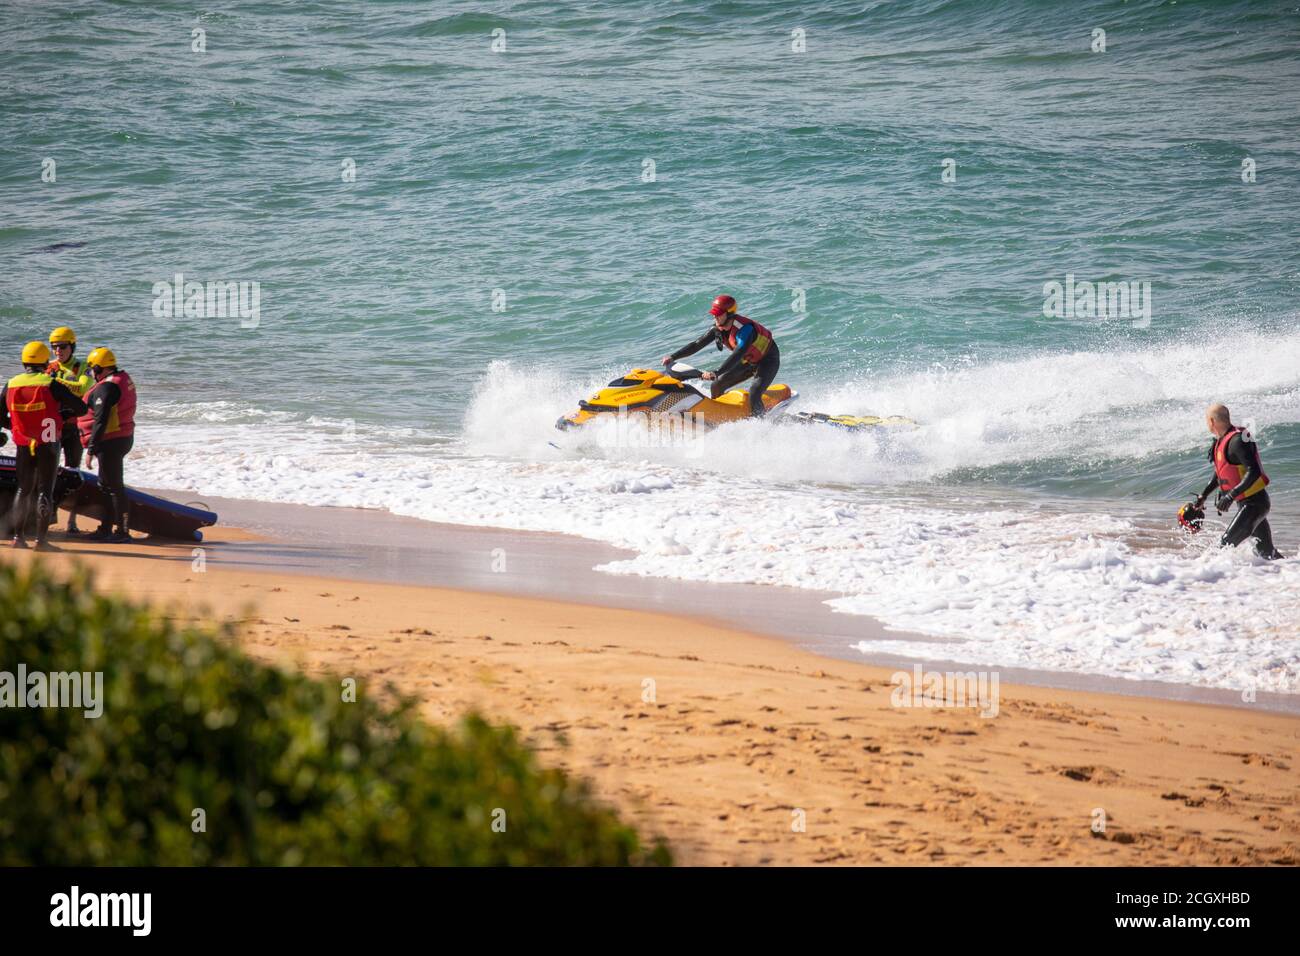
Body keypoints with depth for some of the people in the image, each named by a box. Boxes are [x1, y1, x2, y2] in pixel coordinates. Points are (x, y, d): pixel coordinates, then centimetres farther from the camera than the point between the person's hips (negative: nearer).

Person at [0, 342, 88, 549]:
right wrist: (60, 414, 7)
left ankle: (18, 535, 10)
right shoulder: (51, 385, -12)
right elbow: (80, 408, -10)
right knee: (45, 491, 3)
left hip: (23, 445, 3)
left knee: (24, 489, 17)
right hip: (48, 445, -3)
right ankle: (41, 538, -4)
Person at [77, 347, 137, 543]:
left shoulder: (106, 388, -19)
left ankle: (122, 531, -4)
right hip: (125, 438, 11)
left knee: (114, 486, -6)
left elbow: (100, 421, -22)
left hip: (111, 442, -11)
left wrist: (91, 449, -20)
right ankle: (106, 529, 22)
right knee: (106, 485, 17)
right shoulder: (124, 380, 12)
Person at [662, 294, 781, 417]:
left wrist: (716, 373, -59)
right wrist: (672, 357, -18)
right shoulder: (718, 329, -10)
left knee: (753, 397, -28)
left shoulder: (744, 328, -35)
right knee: (717, 386, 4)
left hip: (768, 360, -8)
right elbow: (697, 344, -7)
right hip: (748, 361, 8)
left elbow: (737, 355, -47)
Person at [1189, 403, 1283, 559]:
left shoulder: (1237, 441, -21)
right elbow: (1221, 472, 26)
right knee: (1266, 553, 12)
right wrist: (1204, 495, 28)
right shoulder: (1222, 440, 10)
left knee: (1225, 545, -15)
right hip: (1246, 504, 10)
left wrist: (1231, 496, -33)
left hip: (1254, 504, -10)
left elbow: (1254, 472, -28)